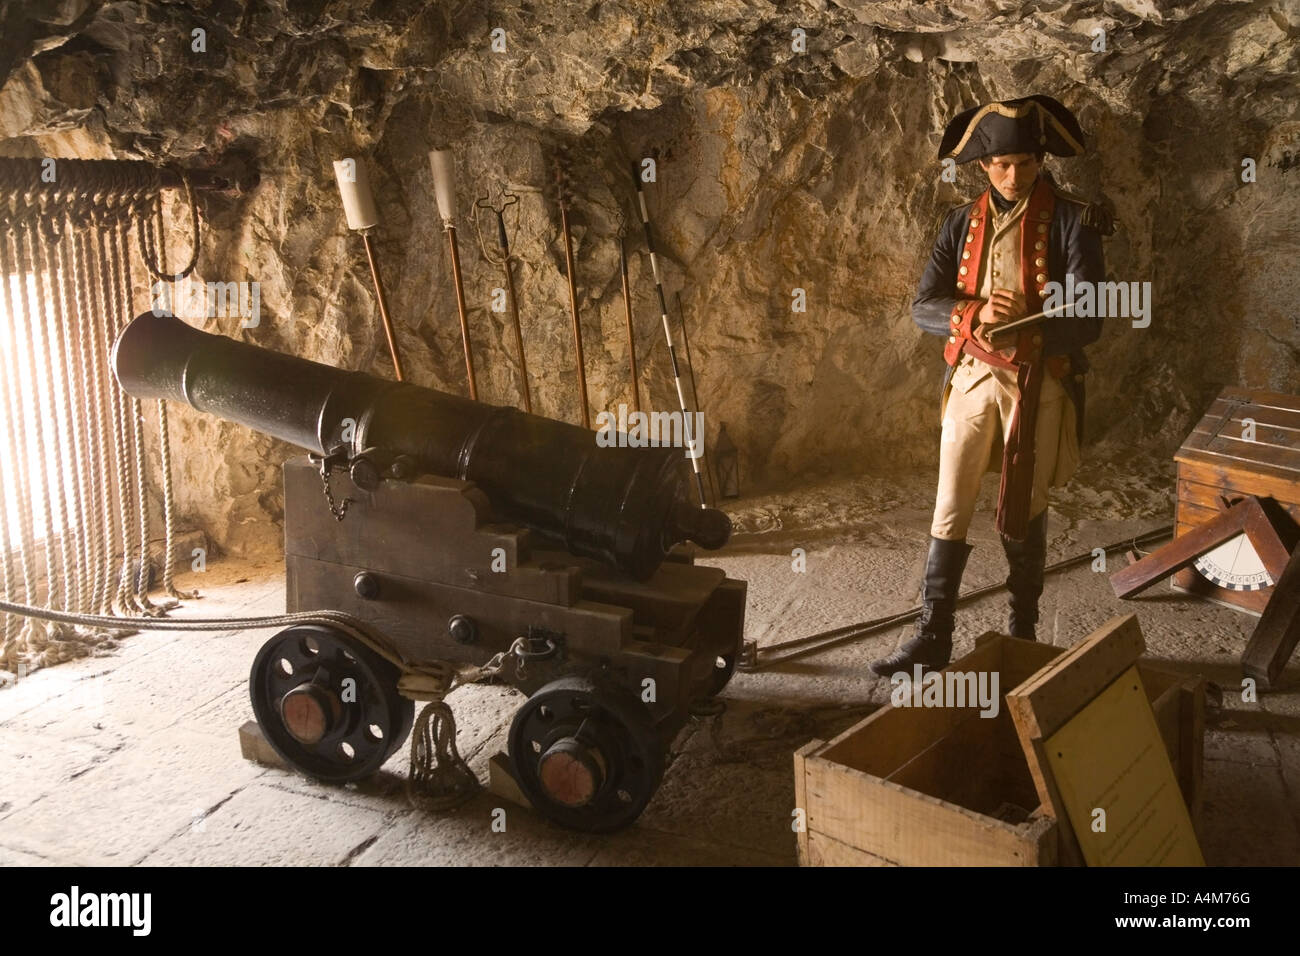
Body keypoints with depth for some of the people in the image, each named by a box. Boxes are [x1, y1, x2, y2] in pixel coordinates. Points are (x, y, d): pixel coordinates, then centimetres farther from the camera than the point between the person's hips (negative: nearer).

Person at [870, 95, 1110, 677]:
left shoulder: (1071, 222, -7)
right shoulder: (962, 224, 3)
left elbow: (1087, 322, -13)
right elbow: (923, 308, -4)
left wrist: (1024, 326, -29)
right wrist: (976, 316, -23)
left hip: (1038, 383, -3)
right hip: (971, 377, 3)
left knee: (1022, 515, 8)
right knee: (949, 511, 3)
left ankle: (1022, 635, 26)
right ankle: (932, 637, 11)